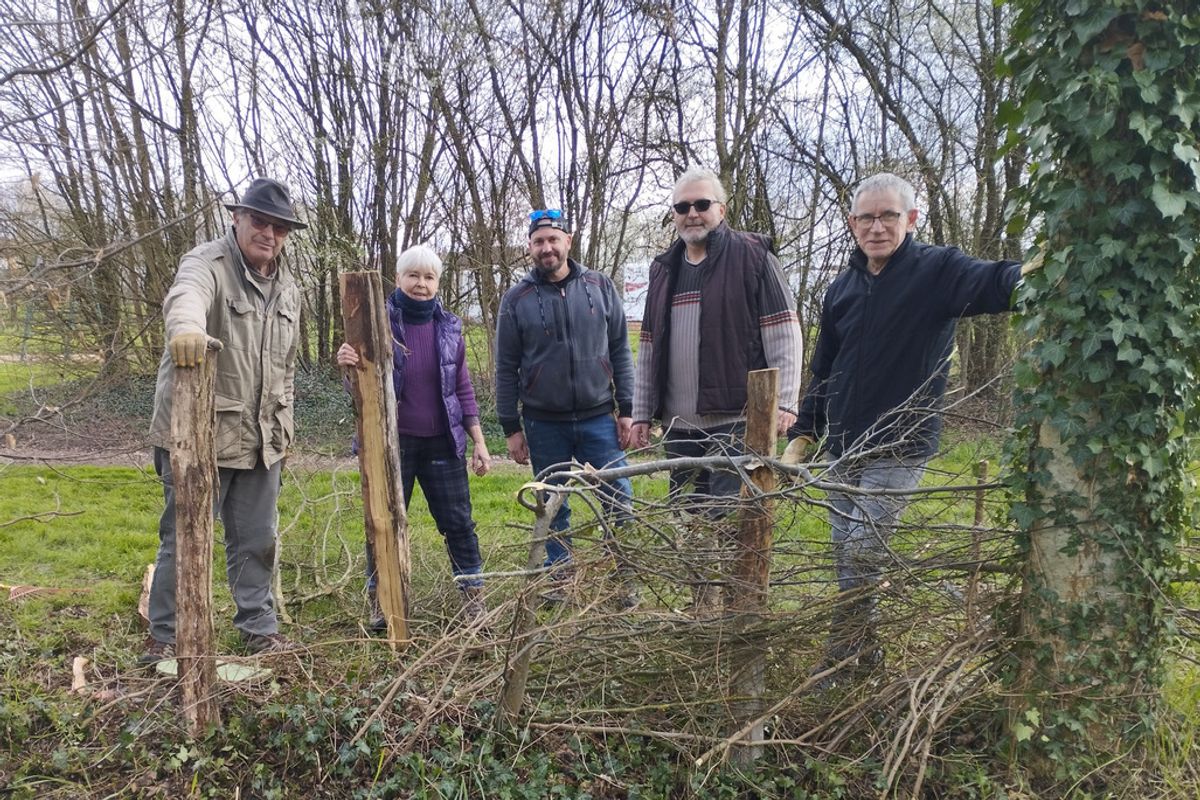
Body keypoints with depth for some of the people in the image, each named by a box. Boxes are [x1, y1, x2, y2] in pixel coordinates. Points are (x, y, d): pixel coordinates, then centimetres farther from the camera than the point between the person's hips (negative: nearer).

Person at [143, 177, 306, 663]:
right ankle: (165, 637, 19)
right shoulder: (207, 264, -10)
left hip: (261, 441, 6)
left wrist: (285, 426, 19)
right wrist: (187, 326, -59)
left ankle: (259, 627, 27)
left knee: (257, 540, 14)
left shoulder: (287, 289, 12)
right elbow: (186, 295, -36)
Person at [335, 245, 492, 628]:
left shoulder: (448, 326, 4)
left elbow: (462, 387, 9)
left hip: (442, 442, 2)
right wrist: (347, 364, -27)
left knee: (458, 521, 6)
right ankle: (380, 601, 23)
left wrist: (479, 442, 6)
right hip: (392, 441, -2)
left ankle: (473, 596, 18)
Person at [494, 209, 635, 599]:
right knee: (553, 508, 10)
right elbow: (506, 368, 3)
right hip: (544, 424, 0)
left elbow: (620, 350, 5)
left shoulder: (600, 287, 3)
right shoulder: (516, 299, 0)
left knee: (619, 501, 1)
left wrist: (626, 409, 1)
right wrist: (511, 427, 0)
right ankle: (559, 578, 26)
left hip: (599, 419, 0)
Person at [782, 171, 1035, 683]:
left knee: (861, 553, -9)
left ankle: (839, 668, 6)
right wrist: (801, 437, 11)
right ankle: (864, 655, 28)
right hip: (842, 449, 6)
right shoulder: (842, 289, 9)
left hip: (900, 448, -6)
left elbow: (994, 284, -28)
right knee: (846, 559, 11)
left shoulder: (937, 271, -7)